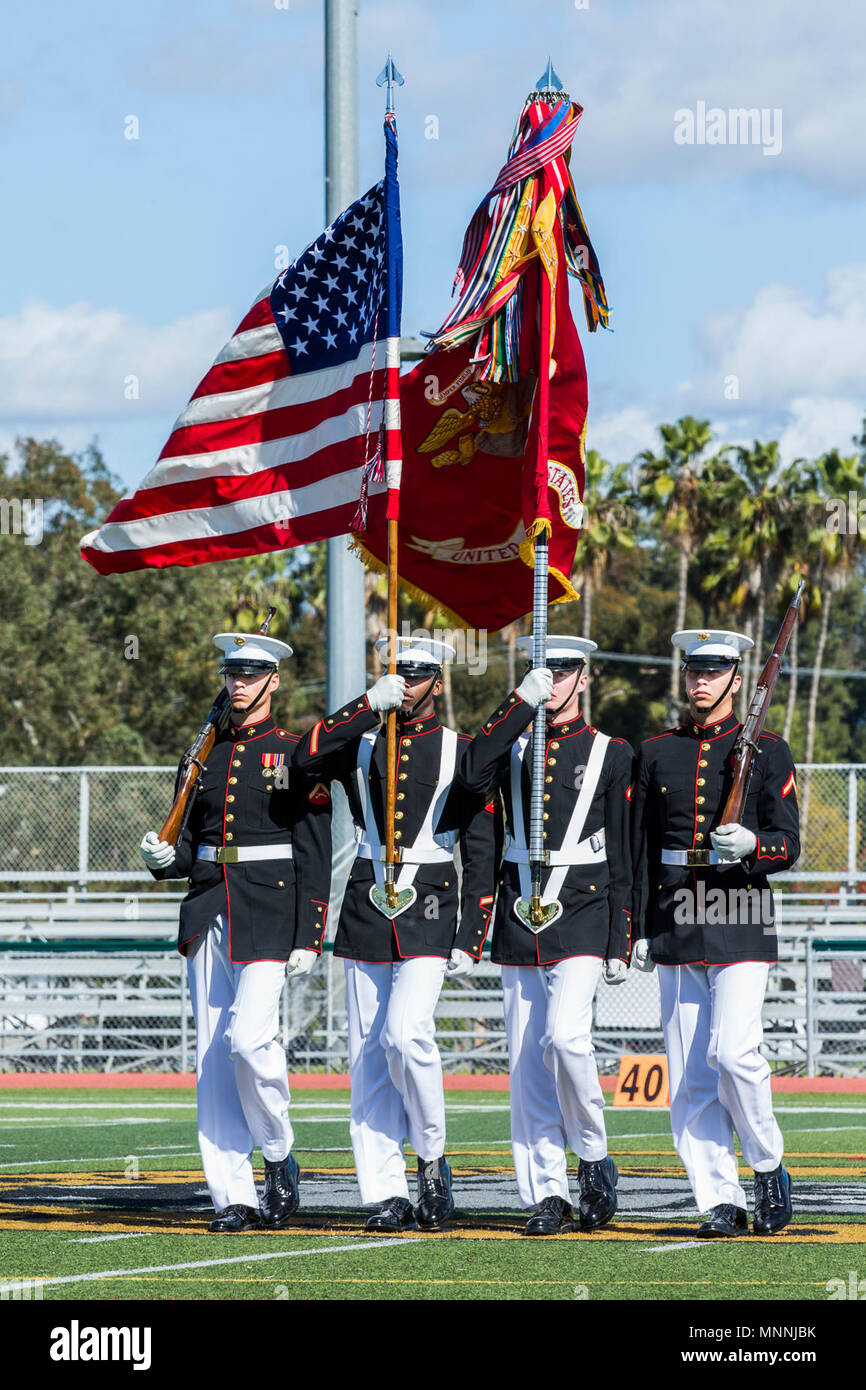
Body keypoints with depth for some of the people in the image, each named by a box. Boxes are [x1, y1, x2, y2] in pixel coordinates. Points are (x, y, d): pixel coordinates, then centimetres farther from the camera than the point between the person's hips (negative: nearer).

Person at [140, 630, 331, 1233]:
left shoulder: (296, 755, 0)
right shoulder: (205, 755, 15)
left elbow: (315, 852, -3)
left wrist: (308, 935, -9)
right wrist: (165, 857, -2)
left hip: (268, 915, -5)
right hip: (209, 913, 5)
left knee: (250, 1036, -19)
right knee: (213, 1058, 1)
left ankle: (280, 1157, 4)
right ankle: (234, 1199, 3)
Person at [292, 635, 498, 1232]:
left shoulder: (461, 752, 4)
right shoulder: (361, 742, 11)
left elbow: (482, 852, 2)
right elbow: (308, 757, -11)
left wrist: (470, 938, -4)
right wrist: (370, 706, -19)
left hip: (429, 912, -3)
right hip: (366, 909, 3)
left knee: (406, 1035, -19)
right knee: (369, 1057, 0)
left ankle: (432, 1160, 2)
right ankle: (387, 1195, 3)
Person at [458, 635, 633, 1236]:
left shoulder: (611, 753, 5)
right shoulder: (515, 745, 12)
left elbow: (624, 854, 3)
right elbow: (474, 774, -12)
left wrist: (620, 944, -2)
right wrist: (522, 703, -16)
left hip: (582, 917, -4)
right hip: (520, 915, 4)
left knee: (564, 1034, -22)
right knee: (527, 1062, 1)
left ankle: (595, 1157, -2)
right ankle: (548, 1196, 4)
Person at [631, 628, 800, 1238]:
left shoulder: (768, 752, 4)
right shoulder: (657, 753, 13)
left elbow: (790, 844, 0)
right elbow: (642, 846, 14)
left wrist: (751, 844, -22)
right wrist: (639, 929, 8)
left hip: (742, 925, -4)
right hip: (677, 929, 4)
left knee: (733, 1052, -17)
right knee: (689, 1076, -1)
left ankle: (770, 1169, 4)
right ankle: (723, 1204, 3)